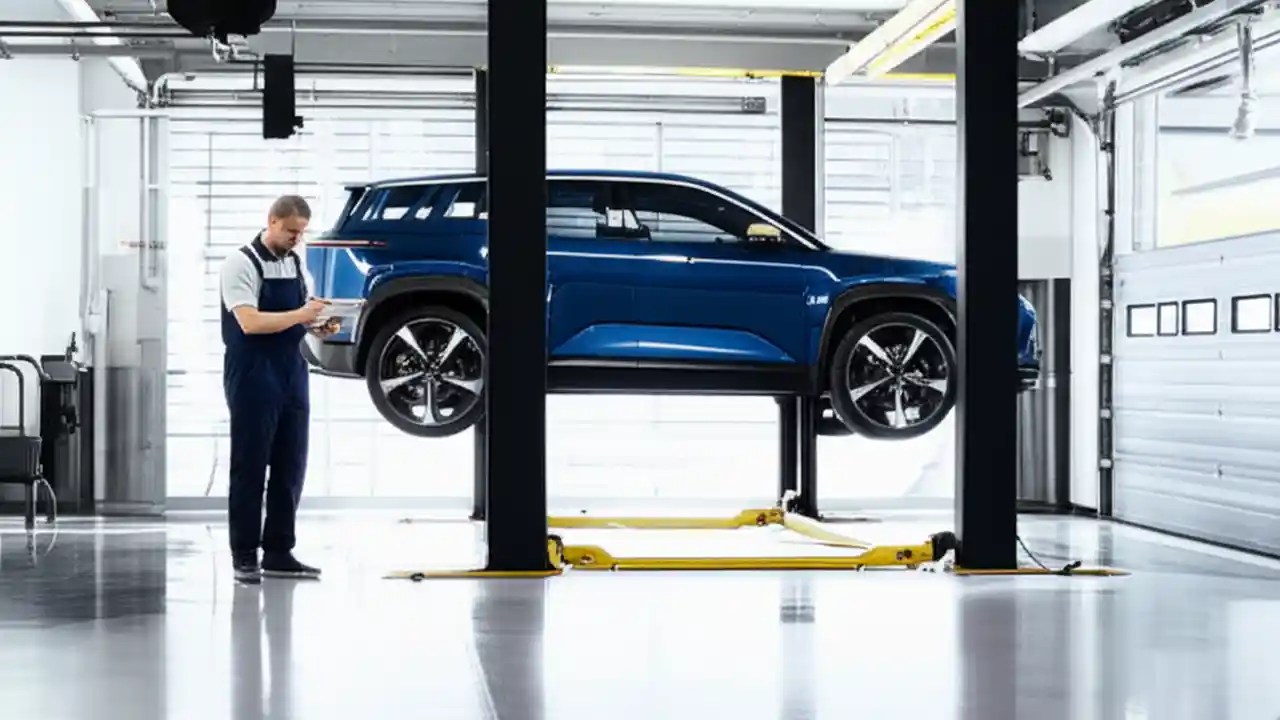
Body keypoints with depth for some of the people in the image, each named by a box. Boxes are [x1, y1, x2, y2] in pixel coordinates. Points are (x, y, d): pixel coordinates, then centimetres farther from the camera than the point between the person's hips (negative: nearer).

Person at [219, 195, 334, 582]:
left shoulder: (296, 264, 13)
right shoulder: (242, 264, -9)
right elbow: (250, 322, -20)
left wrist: (319, 325, -1)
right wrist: (300, 314, -22)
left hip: (292, 376, 7)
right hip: (253, 379, -7)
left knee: (290, 469, 8)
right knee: (249, 469, 0)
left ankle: (278, 553, 16)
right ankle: (244, 556, 8)